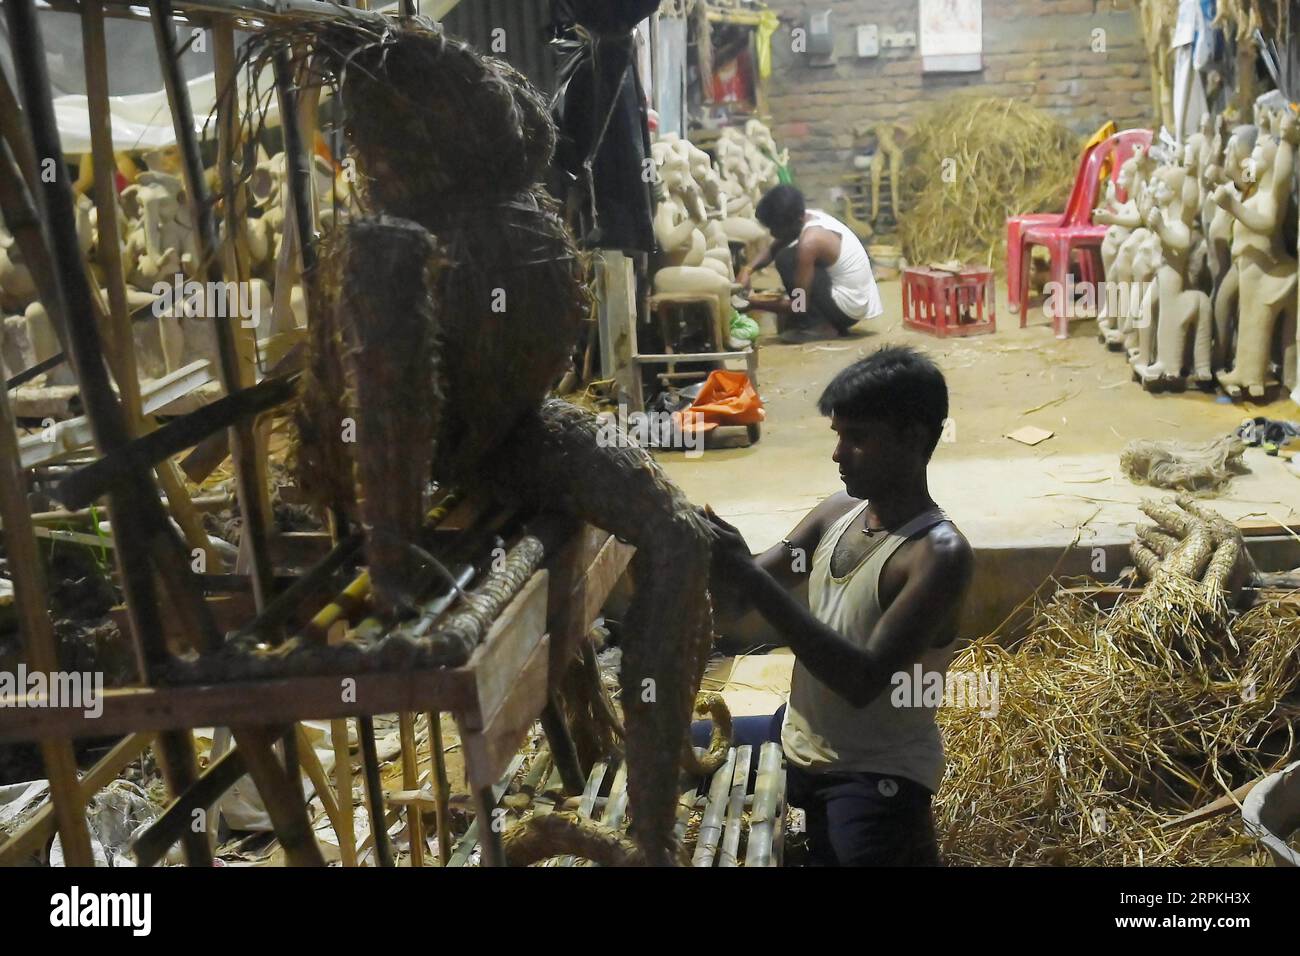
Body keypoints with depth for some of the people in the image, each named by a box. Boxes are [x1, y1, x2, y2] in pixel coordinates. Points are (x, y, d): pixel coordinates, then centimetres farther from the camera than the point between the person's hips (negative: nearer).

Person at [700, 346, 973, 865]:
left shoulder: (940, 554, -22)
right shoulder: (837, 512, 0)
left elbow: (864, 680, -30)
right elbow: (736, 603, 1)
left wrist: (752, 577, -33)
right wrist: (717, 558, -23)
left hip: (875, 773, -7)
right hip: (798, 737, 7)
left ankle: (901, 834, 3)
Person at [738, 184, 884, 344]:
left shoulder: (809, 241, -24)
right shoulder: (808, 217, 2)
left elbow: (800, 305, -23)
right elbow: (773, 250, 14)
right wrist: (748, 270, -5)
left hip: (848, 307, -9)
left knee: (786, 260, -13)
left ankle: (818, 325, -6)